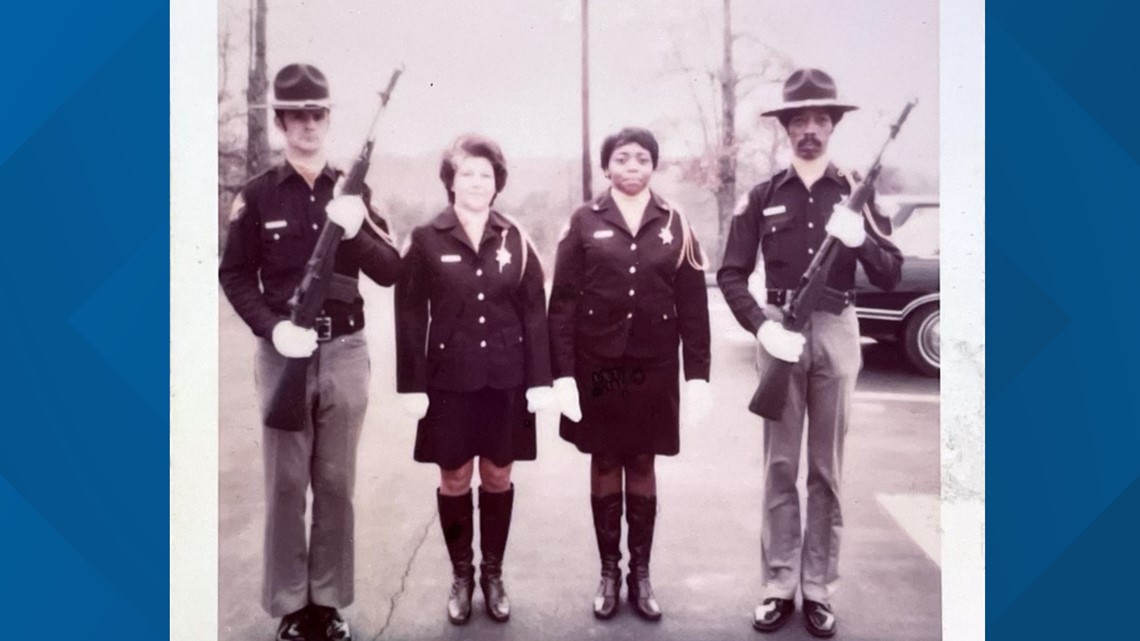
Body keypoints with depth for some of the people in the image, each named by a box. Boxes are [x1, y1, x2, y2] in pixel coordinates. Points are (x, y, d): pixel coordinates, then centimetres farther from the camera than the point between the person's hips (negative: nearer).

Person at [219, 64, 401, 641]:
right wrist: (272, 327, -14)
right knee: (286, 484, 4)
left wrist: (355, 232, -17)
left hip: (345, 353, 2)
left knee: (336, 484, 8)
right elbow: (235, 276, 3)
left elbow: (391, 272, 2)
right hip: (283, 354, -1)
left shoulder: (352, 190, 6)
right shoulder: (257, 195, 1)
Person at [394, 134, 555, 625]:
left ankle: (493, 574, 26)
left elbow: (535, 313, 2)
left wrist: (540, 379, -3)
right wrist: (411, 384, -7)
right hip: (449, 379, -1)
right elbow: (410, 317, -3)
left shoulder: (515, 240, 2)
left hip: (506, 379, 1)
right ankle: (461, 575, 26)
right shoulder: (426, 240, -2)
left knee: (498, 476, 11)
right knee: (454, 479, 8)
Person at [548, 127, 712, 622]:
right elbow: (563, 302, -4)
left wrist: (698, 375, -4)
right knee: (605, 465, 9)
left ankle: (641, 574, 22)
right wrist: (562, 373, -11)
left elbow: (694, 306, 1)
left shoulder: (674, 224, 3)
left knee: (642, 466, 9)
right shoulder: (584, 222, 0)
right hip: (596, 366, 0)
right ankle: (609, 573, 22)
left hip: (654, 369, 1)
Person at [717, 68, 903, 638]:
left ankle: (818, 589, 16)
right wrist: (763, 328, -14)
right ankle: (779, 585, 14)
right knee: (779, 467, 5)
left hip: (837, 333, 0)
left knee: (827, 470, 6)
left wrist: (860, 239, -18)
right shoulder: (761, 198, 3)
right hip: (780, 333, 0)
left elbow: (890, 276, 2)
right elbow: (731, 275, 1)